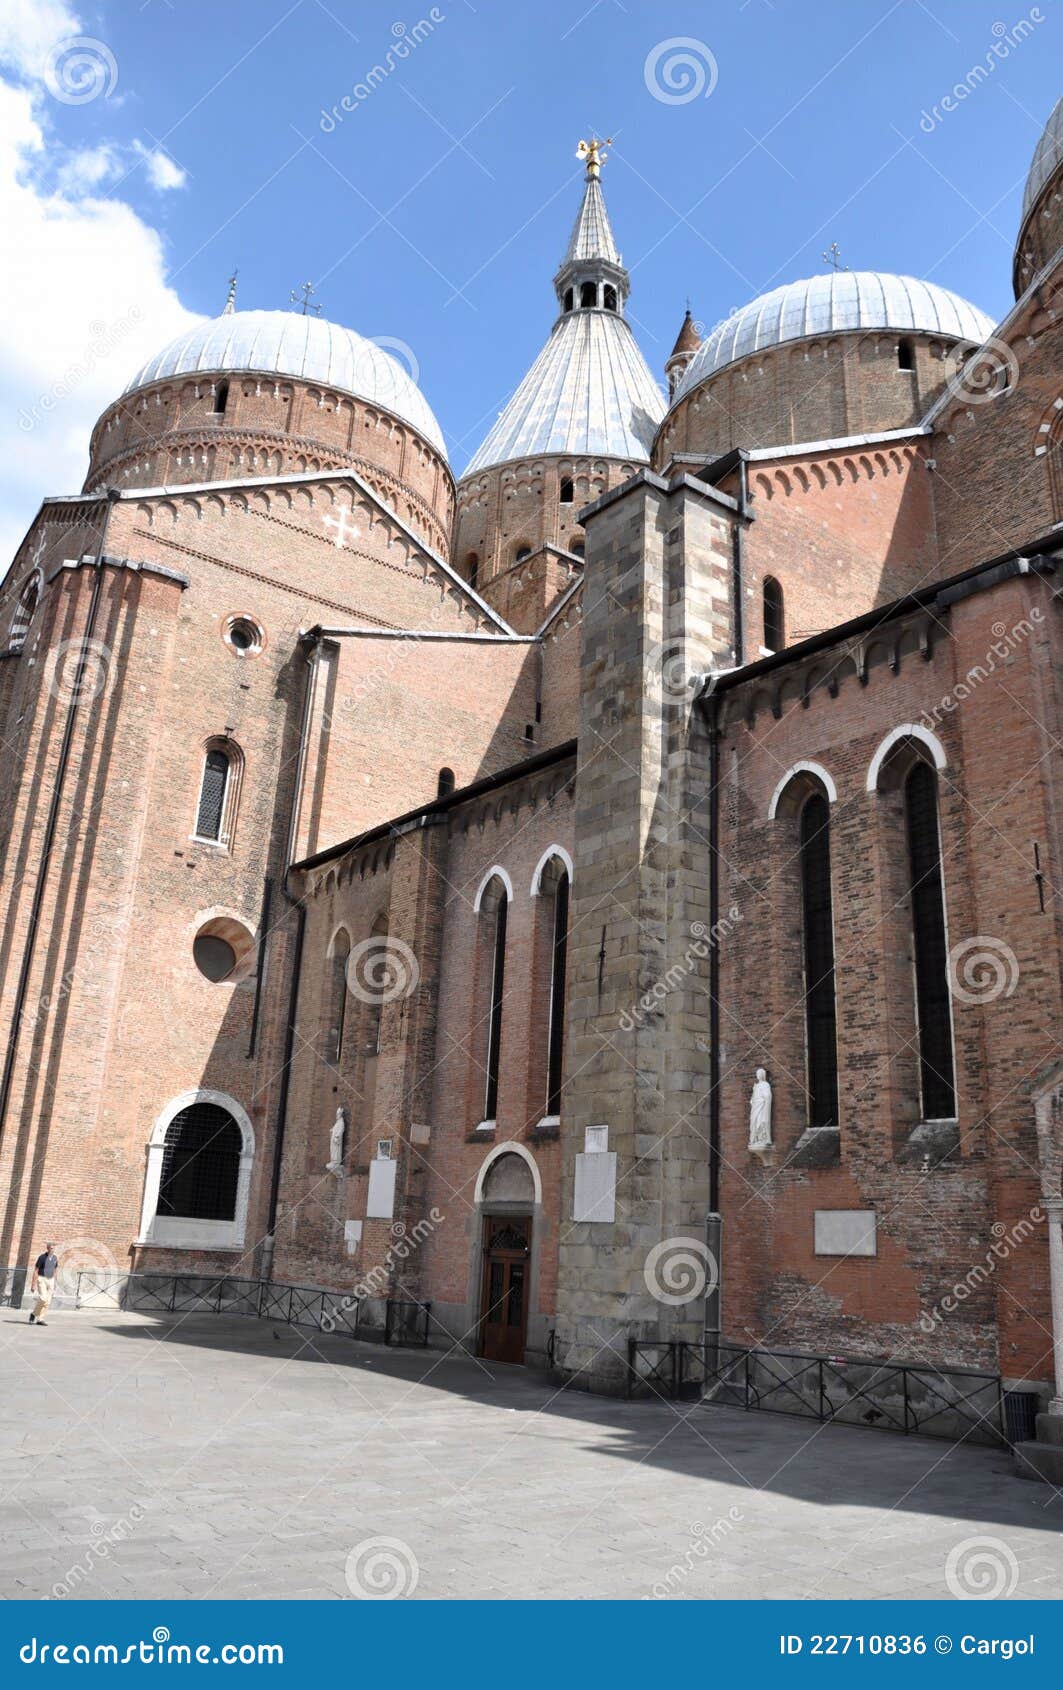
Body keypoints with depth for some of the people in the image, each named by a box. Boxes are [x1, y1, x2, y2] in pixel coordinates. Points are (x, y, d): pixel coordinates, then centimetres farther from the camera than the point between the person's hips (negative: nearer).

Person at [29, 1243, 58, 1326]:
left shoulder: (55, 1258, 4)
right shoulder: (42, 1257, -12)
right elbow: (36, 1271, -11)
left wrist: (54, 1283, 17)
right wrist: (33, 1284, -14)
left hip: (50, 1280, 5)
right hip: (41, 1279, -5)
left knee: (47, 1301, -1)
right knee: (43, 1298, -18)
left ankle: (40, 1319, 7)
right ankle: (34, 1314, 5)